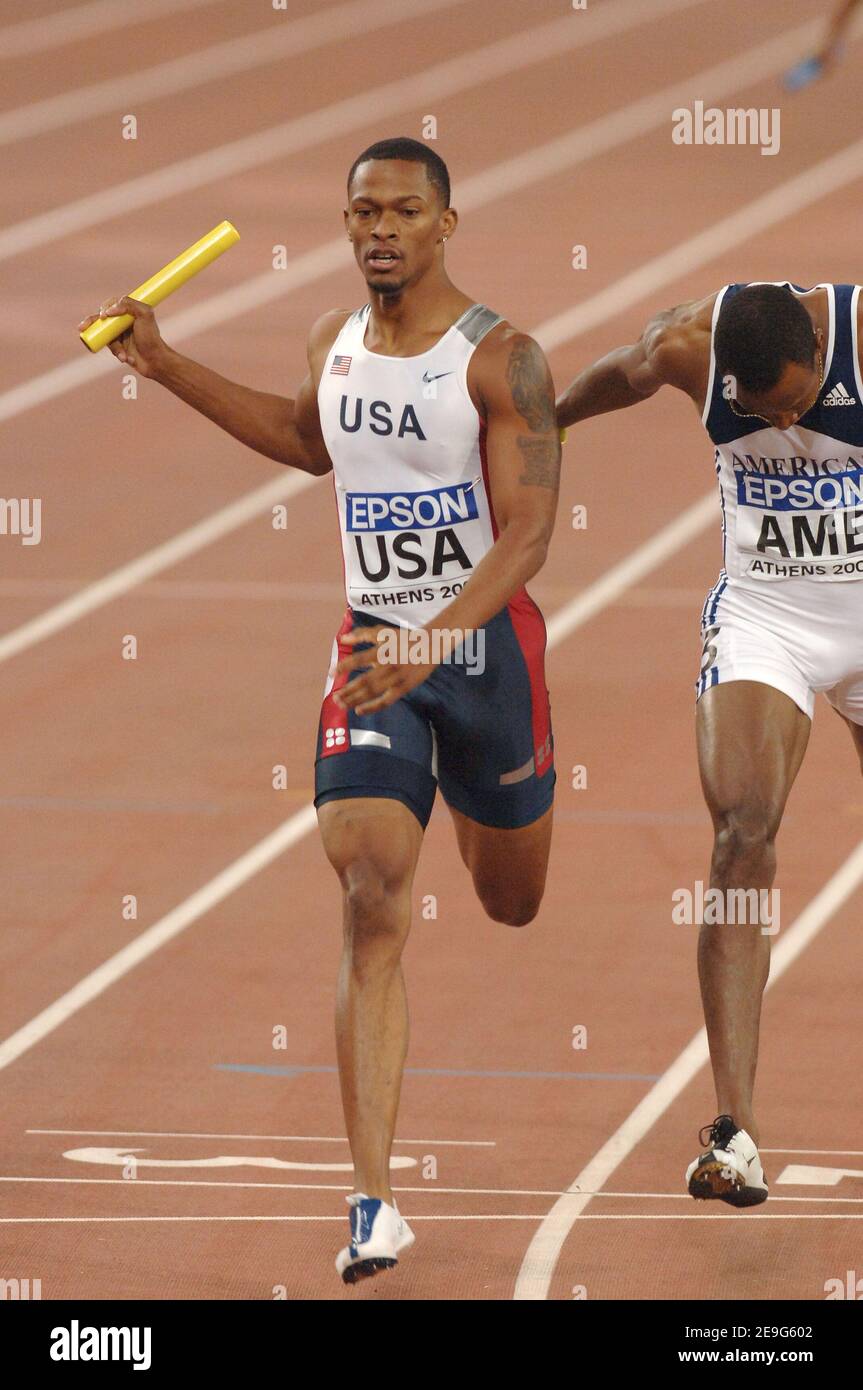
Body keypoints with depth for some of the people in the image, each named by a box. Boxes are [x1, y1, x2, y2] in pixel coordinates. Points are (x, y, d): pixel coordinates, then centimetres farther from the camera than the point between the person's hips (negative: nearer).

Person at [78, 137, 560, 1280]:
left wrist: (434, 642, -35)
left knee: (512, 904, 18)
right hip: (372, 649, 2)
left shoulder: (499, 358, -14)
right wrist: (167, 369, 23)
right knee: (372, 909, -14)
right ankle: (375, 1205, -19)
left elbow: (528, 532, -21)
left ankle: (482, 813, 61)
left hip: (488, 641, -2)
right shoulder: (334, 343, 3)